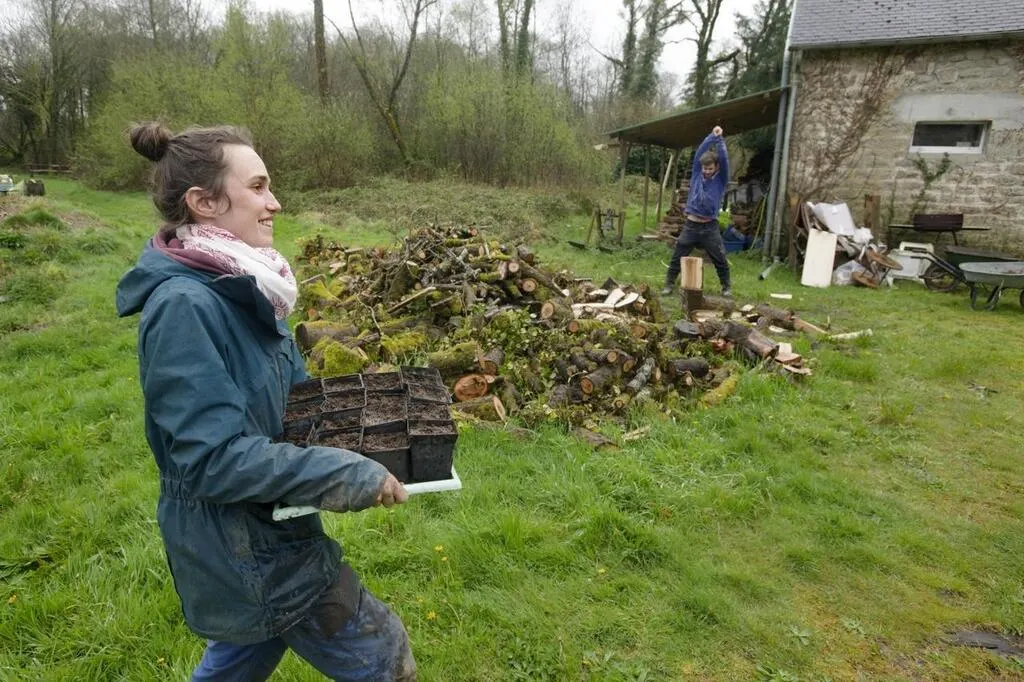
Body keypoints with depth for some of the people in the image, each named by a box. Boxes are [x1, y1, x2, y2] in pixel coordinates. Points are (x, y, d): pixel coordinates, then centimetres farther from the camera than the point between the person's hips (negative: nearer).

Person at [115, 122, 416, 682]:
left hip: (256, 529, 9)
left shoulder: (237, 284, 2)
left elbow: (290, 390, 12)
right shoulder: (184, 305, -27)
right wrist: (352, 475, -27)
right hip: (244, 548, -9)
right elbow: (216, 458, -29)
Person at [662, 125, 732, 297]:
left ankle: (727, 286, 18)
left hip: (710, 226, -1)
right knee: (677, 257, 2)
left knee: (720, 260, 3)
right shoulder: (697, 174, 6)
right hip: (690, 225, 1)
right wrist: (711, 136, -9)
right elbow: (699, 153, -3)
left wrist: (719, 139, -12)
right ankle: (669, 284, 14)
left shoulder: (721, 179, 1)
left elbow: (724, 159, -11)